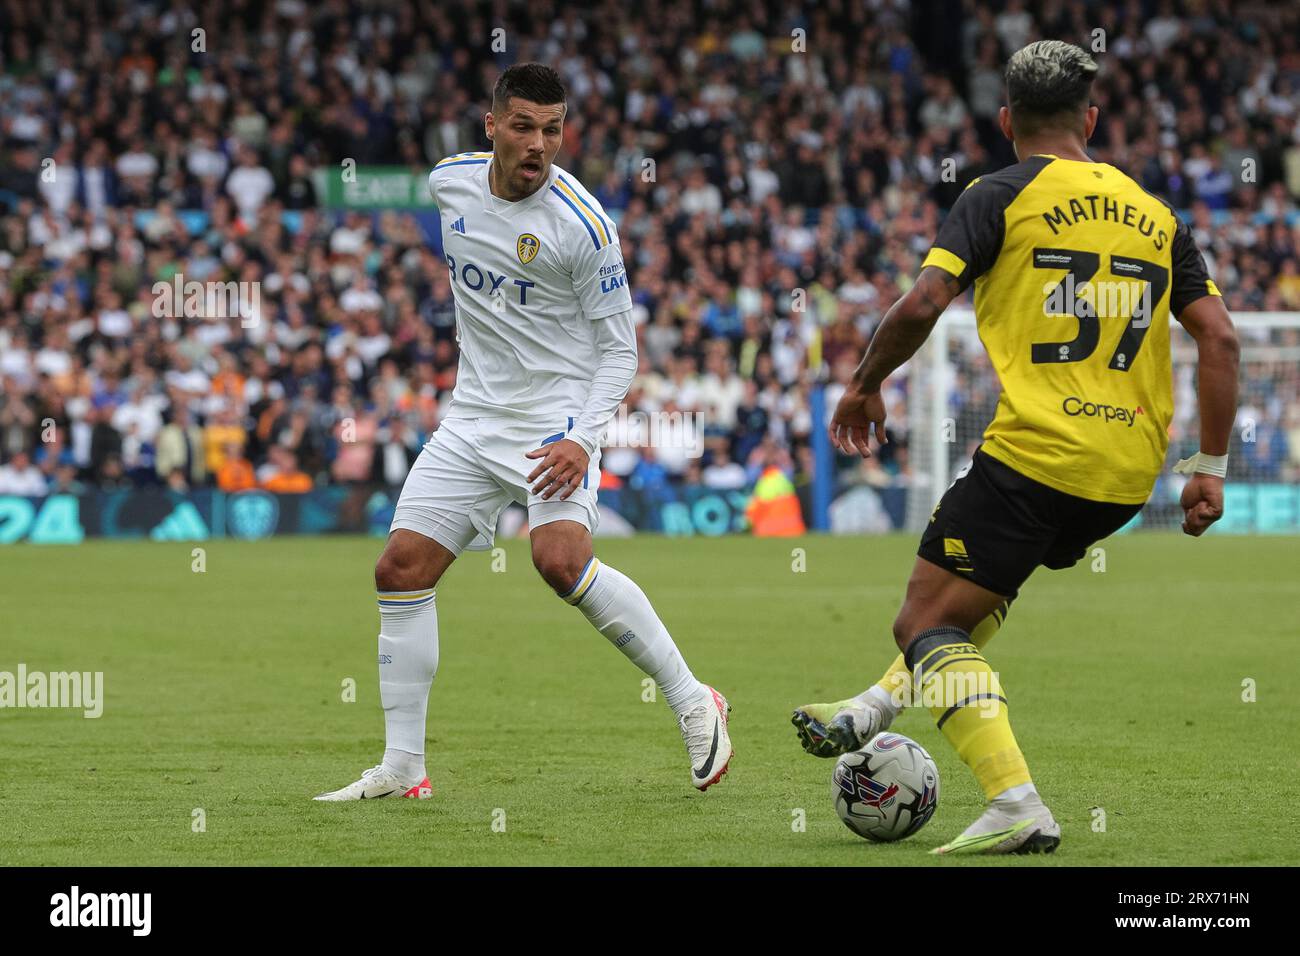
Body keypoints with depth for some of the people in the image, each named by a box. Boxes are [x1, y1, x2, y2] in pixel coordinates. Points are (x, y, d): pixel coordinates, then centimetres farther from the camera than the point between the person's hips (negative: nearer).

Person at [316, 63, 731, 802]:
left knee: (561, 561, -28)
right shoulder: (450, 182, 0)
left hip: (557, 415, -6)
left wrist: (582, 438, -24)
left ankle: (693, 700, -13)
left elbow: (619, 348, -11)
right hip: (475, 414, 6)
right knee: (401, 571, -2)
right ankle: (402, 769, 5)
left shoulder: (582, 225, -17)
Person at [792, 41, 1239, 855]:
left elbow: (922, 305, -11)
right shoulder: (1156, 214, 13)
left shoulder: (1002, 196, -1)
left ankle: (1018, 806, -16)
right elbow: (1219, 337, 6)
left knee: (924, 624, 0)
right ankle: (877, 710, 36)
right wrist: (1210, 468, 10)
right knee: (982, 582, 32)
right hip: (1129, 474, 6)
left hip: (1034, 450, -6)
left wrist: (866, 385, 6)